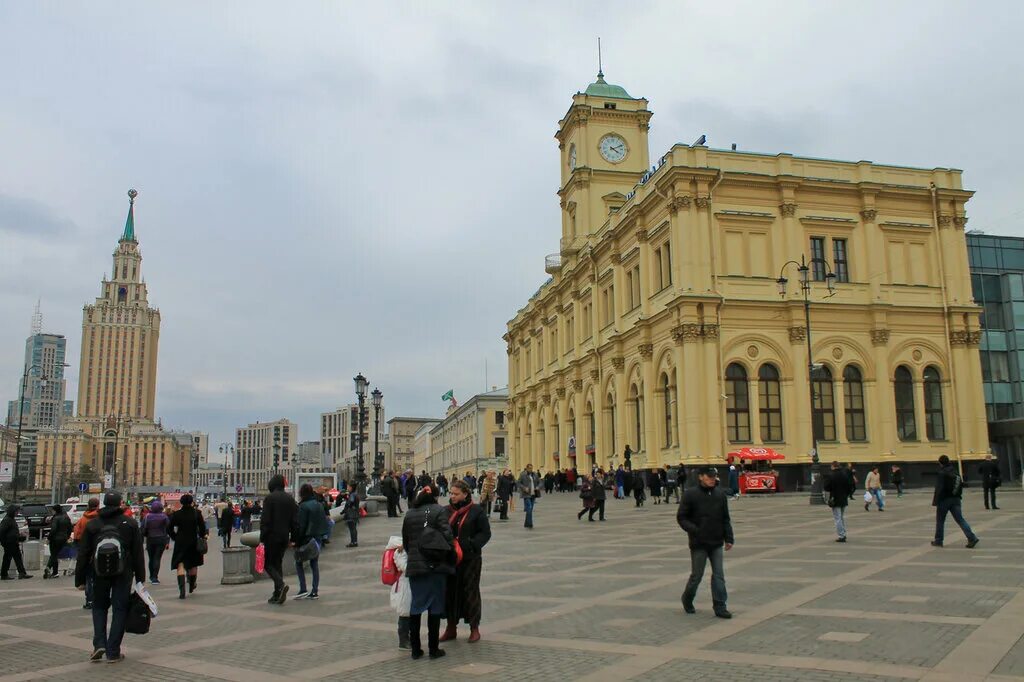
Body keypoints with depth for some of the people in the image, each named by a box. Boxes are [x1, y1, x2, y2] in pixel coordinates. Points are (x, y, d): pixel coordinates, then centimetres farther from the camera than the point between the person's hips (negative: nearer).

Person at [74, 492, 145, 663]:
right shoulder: (130, 523, 0)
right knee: (119, 609, 5)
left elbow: (83, 555, 3)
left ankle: (99, 644, 2)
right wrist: (140, 578, 4)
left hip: (100, 574, 1)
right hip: (123, 574, -1)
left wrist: (80, 580, 9)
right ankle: (113, 652, 5)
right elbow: (138, 554, 0)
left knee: (99, 607, 18)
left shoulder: (92, 524, 3)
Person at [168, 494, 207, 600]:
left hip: (180, 543, -1)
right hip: (193, 542, 1)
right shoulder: (197, 513, -7)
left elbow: (169, 529, -1)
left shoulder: (176, 514, -5)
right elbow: (202, 528, -8)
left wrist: (175, 537, 12)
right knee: (193, 565, 18)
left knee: (180, 565, -1)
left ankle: (182, 590, -16)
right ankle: (191, 587, 36)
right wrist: (203, 536, 9)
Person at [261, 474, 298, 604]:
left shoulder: (269, 498, -10)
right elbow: (295, 520, 9)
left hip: (272, 536, -6)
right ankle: (277, 595, 12)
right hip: (284, 537, 6)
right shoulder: (290, 498, 9)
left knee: (268, 563, 2)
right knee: (277, 563, 14)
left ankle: (281, 584, -21)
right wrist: (293, 537, 13)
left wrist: (262, 538, -9)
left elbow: (265, 520, -14)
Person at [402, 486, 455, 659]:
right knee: (435, 607, 5)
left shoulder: (409, 514, 8)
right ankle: (433, 649, 8)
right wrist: (448, 559, -1)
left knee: (416, 606, 11)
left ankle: (415, 649, 15)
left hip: (414, 566, 4)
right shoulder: (439, 512, -7)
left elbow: (405, 541, 13)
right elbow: (447, 537, -14)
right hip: (435, 567, -4)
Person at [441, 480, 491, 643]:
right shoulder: (447, 511, 4)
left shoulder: (476, 511, -6)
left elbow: (485, 533, -5)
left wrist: (471, 545, -19)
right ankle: (451, 628, 21)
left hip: (470, 558, -4)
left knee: (470, 591, 4)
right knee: (450, 591, 8)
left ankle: (474, 628, 16)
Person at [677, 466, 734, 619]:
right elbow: (681, 517, -7)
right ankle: (687, 600, 30)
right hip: (699, 544, -4)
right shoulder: (690, 494, -9)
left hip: (717, 543, 4)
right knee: (696, 575, 6)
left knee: (719, 575, 2)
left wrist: (728, 538, 6)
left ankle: (720, 607, 8)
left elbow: (725, 519, 12)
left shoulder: (720, 495, 5)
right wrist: (694, 530, -20)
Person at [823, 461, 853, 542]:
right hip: (844, 499, 6)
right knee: (843, 517, 17)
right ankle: (843, 535, 21)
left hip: (835, 500, -6)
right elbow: (849, 487, 7)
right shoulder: (845, 474, 2)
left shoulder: (830, 475, -15)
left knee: (837, 518, -2)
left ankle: (840, 536, -4)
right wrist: (846, 495, 19)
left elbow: (826, 487, -14)